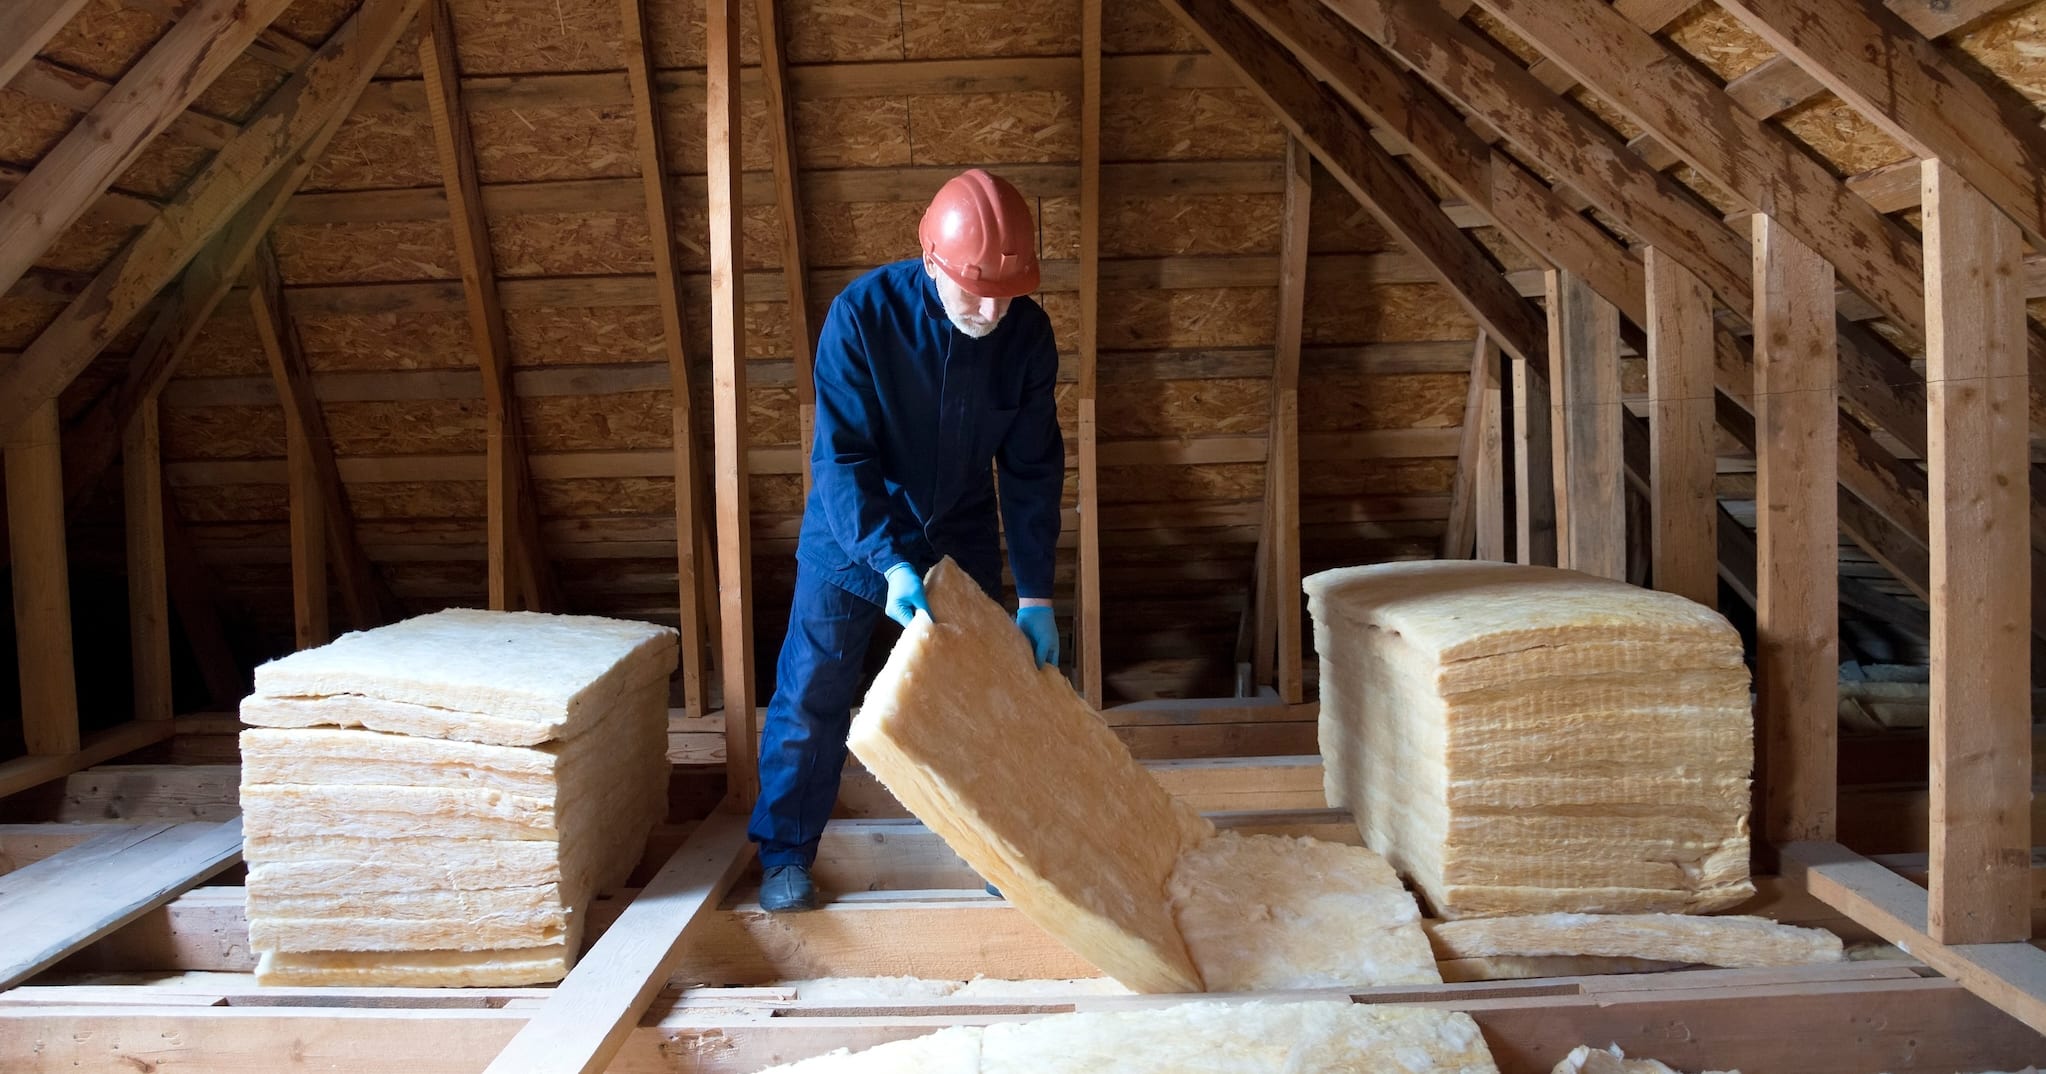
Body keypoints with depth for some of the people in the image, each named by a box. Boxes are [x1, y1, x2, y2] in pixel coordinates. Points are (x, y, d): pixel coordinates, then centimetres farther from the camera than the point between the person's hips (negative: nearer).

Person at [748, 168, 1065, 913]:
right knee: (811, 696, 1)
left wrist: (1036, 596, -12)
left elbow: (1032, 469, -10)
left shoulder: (1027, 334, -17)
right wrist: (889, 563, -36)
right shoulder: (862, 314, -26)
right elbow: (840, 455, -24)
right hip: (854, 536, -2)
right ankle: (785, 855, 18)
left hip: (961, 537, 3)